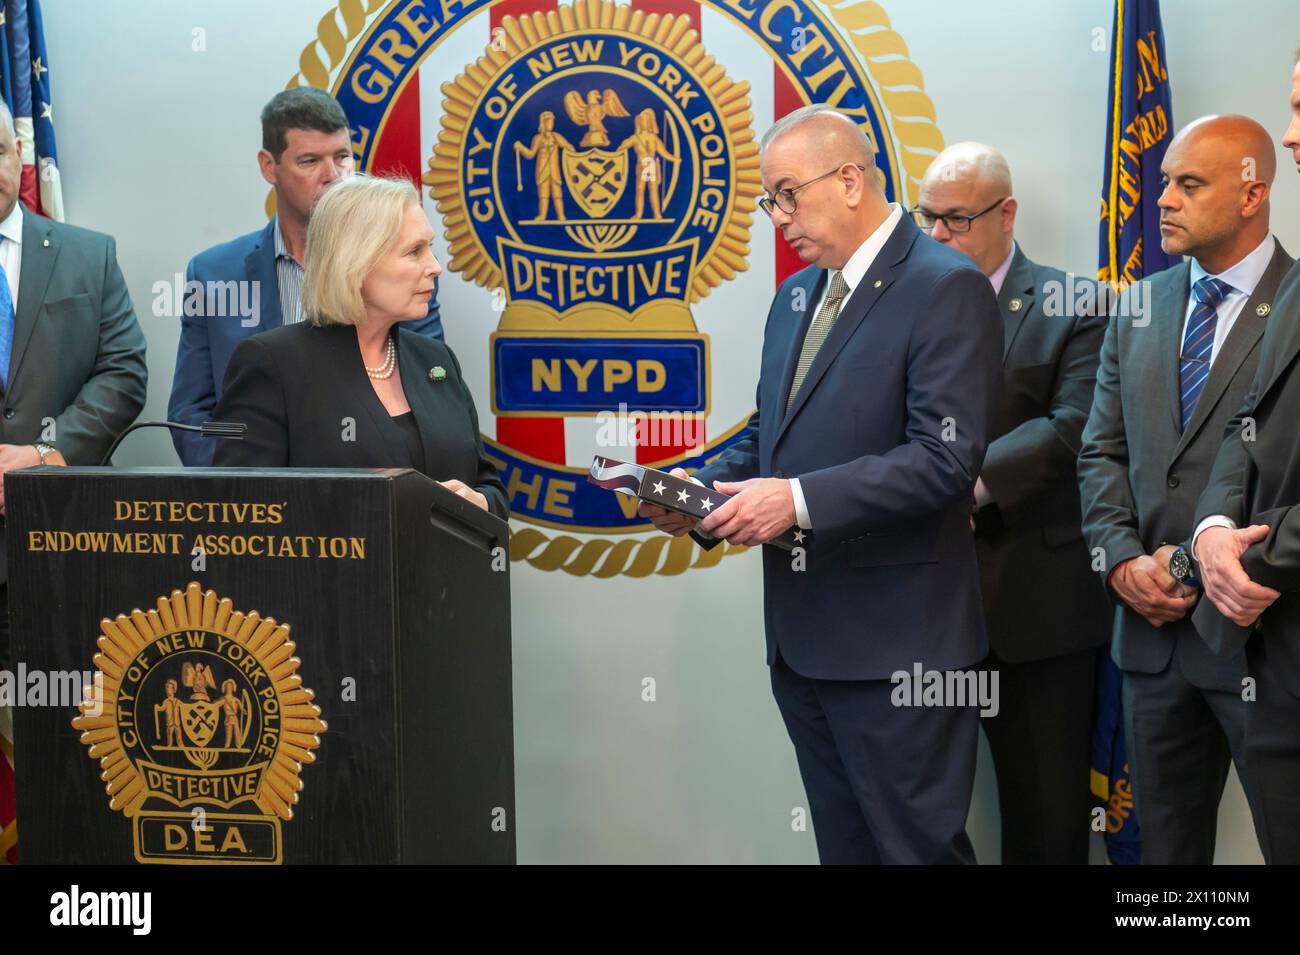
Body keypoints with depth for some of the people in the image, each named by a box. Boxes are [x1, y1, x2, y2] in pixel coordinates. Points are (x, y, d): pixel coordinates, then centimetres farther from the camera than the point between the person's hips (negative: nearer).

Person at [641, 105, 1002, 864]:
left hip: (895, 643, -8)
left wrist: (801, 499, -24)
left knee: (919, 846, 1)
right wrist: (702, 492, 2)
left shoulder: (947, 288, -12)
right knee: (844, 845, 16)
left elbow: (946, 458, -21)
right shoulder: (798, 294, 15)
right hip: (803, 637, 8)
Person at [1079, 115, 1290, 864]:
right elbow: (1103, 451, 11)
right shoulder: (1140, 308, 11)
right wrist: (1124, 561, -4)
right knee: (1166, 841, 14)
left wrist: (1205, 564, -15)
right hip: (1154, 628, 5)